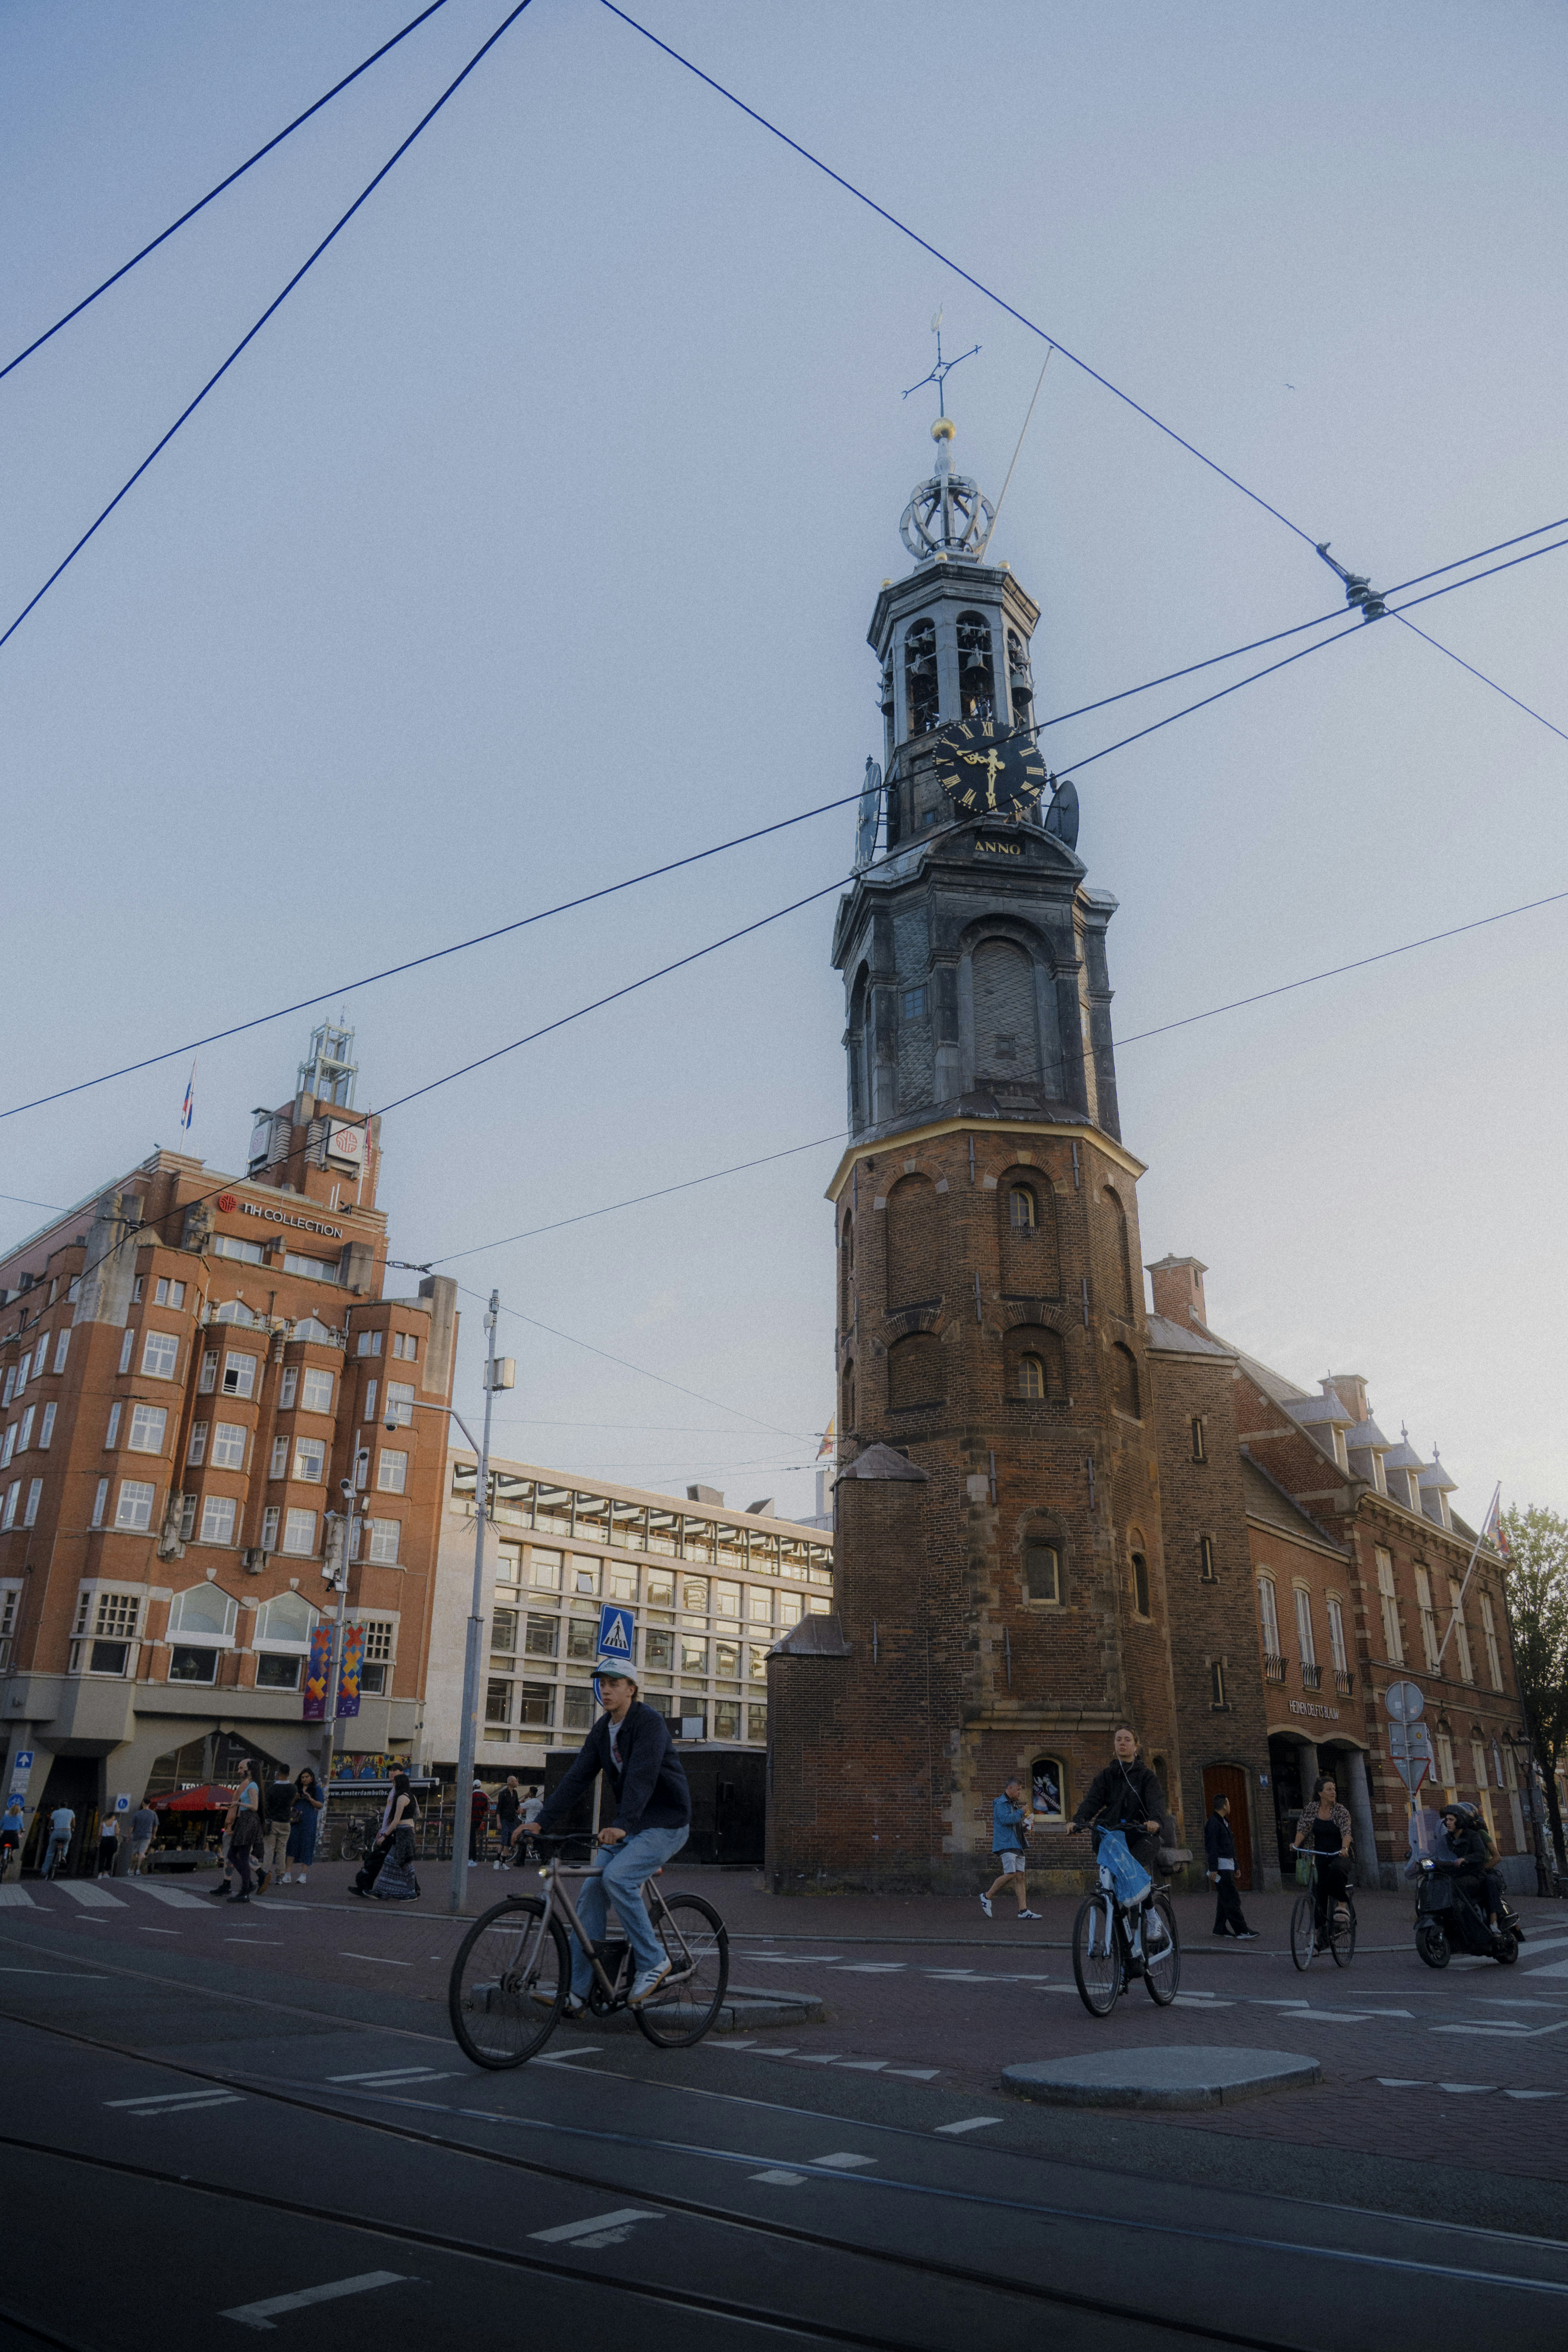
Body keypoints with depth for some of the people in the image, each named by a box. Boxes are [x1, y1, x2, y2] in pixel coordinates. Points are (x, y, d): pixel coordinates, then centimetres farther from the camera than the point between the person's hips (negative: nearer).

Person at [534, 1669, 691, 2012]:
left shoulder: (649, 1722, -18)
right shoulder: (602, 1729, 6)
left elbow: (642, 1777, -30)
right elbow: (578, 1778, 3)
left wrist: (621, 1826, -42)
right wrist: (541, 1822, -6)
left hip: (665, 1823, -8)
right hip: (627, 1826, 8)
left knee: (617, 1878, -26)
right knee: (591, 1895, -4)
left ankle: (653, 1961, -11)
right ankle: (575, 1991, 2)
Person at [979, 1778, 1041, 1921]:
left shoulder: (1015, 1804, 24)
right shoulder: (1001, 1803, -6)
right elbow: (1005, 1819, -23)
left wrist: (1026, 1827, 13)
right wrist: (1022, 1813, -14)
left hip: (1018, 1845, 9)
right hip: (1006, 1844, -9)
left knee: (1021, 1877, 2)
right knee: (1010, 1875, -17)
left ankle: (1024, 1911, 0)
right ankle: (987, 1897, -2)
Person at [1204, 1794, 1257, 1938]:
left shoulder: (1224, 1822, 18)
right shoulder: (1213, 1823, -14)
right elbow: (1211, 1847, -18)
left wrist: (1236, 1867, 23)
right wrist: (1213, 1869, -22)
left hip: (1228, 1866, 10)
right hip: (1221, 1866, -10)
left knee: (1225, 1898, 12)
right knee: (1232, 1899, -10)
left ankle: (1220, 1929, 17)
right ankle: (1241, 1931, -11)